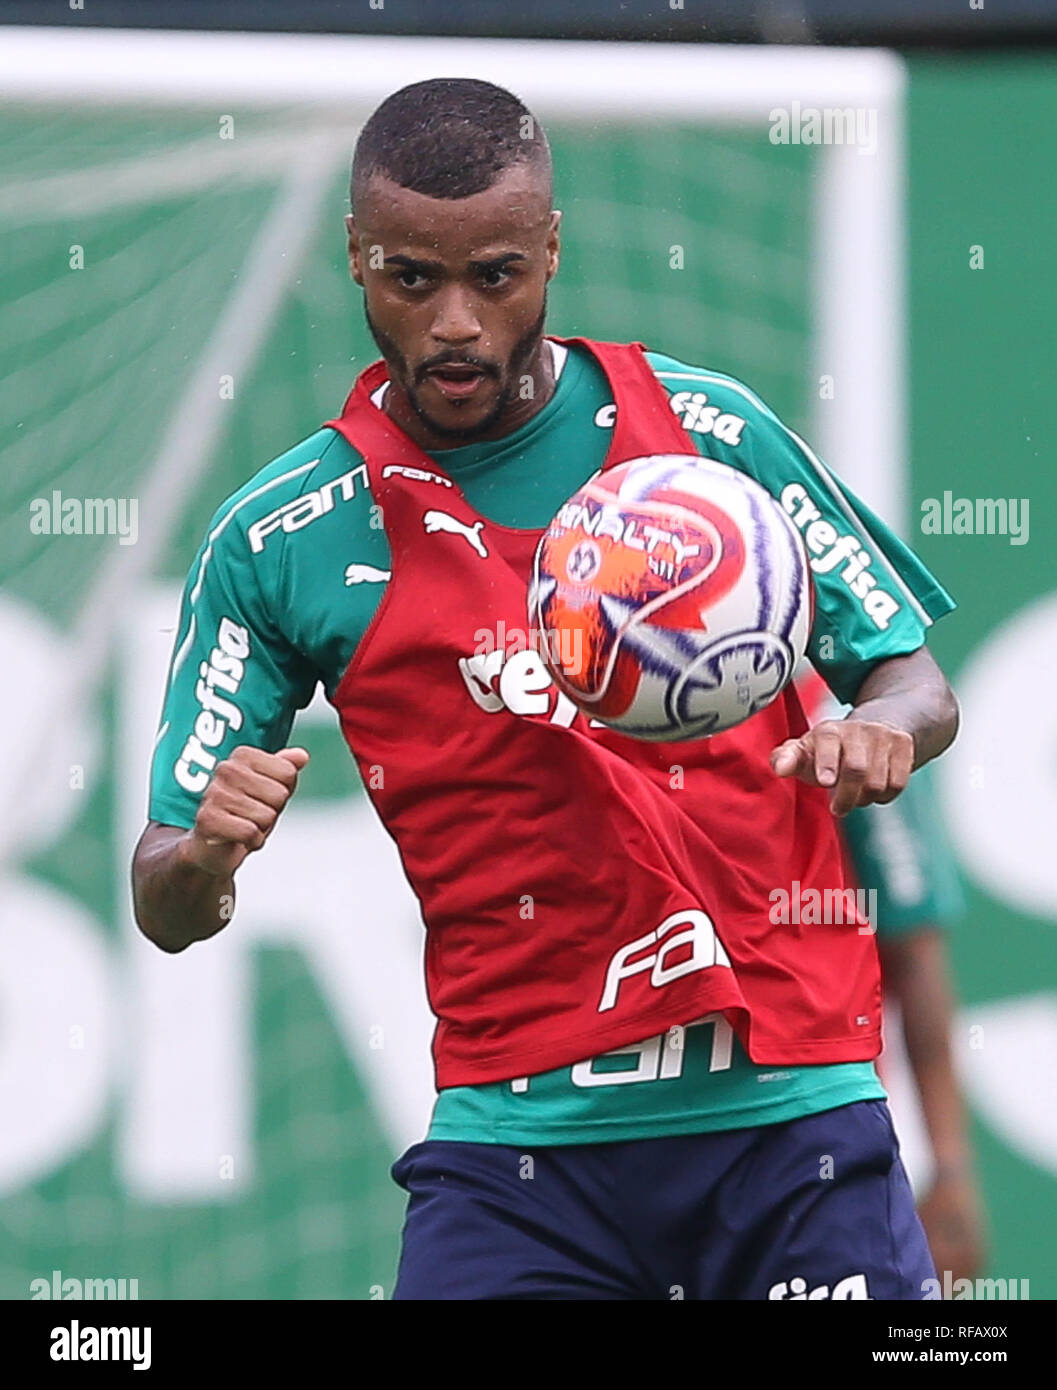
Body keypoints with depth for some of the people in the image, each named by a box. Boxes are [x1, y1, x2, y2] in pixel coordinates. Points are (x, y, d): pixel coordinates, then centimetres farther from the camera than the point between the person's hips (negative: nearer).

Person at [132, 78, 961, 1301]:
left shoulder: (705, 426, 3)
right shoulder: (274, 543, 2)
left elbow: (914, 678, 11)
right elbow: (166, 910, 4)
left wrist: (881, 726, -13)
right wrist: (205, 856, -20)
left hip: (792, 1104, 1)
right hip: (519, 1131, -1)